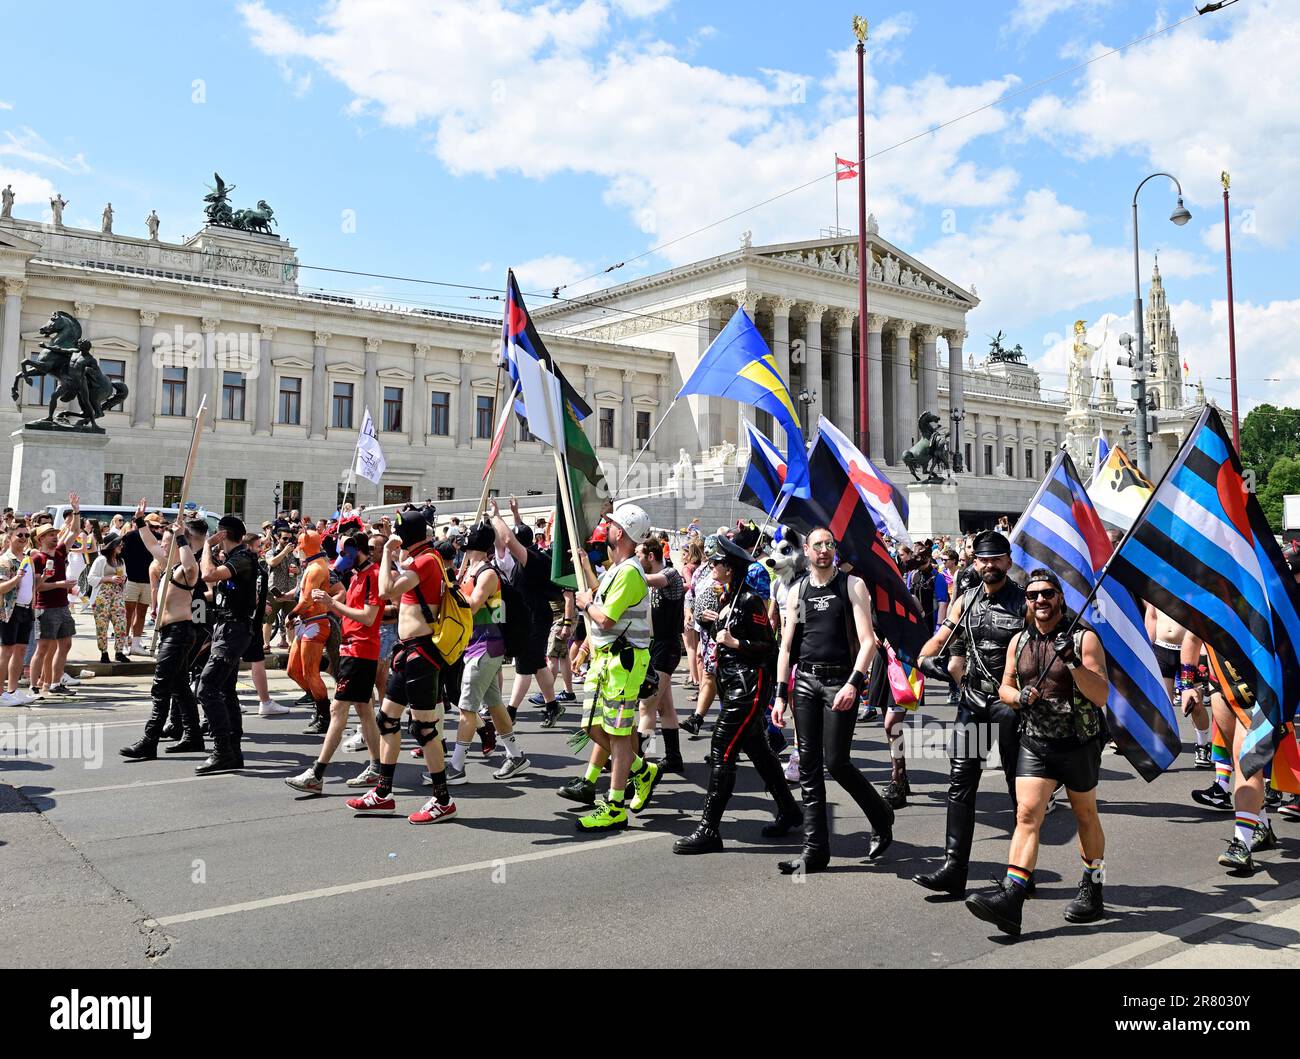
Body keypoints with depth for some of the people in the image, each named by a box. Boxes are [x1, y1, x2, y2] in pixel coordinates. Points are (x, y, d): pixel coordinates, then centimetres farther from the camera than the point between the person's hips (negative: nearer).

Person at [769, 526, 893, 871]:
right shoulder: (797, 591, 10)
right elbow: (786, 646, 11)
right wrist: (781, 694, 4)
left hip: (841, 681, -4)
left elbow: (868, 641, -8)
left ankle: (881, 818, 21)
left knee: (836, 762, -6)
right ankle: (815, 849, 10)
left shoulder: (852, 585, -1)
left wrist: (853, 684, -19)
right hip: (805, 680, 4)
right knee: (809, 766, 4)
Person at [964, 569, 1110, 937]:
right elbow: (1004, 688, 15)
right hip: (1035, 743, 3)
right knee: (1027, 813, -9)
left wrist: (1073, 662, -28)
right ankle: (1010, 900, -17)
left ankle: (1092, 890, 34)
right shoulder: (1019, 641, 6)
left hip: (1078, 744, -2)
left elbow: (1102, 696, -14)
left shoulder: (1084, 638, -8)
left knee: (1085, 814, 15)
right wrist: (1019, 696, -8)